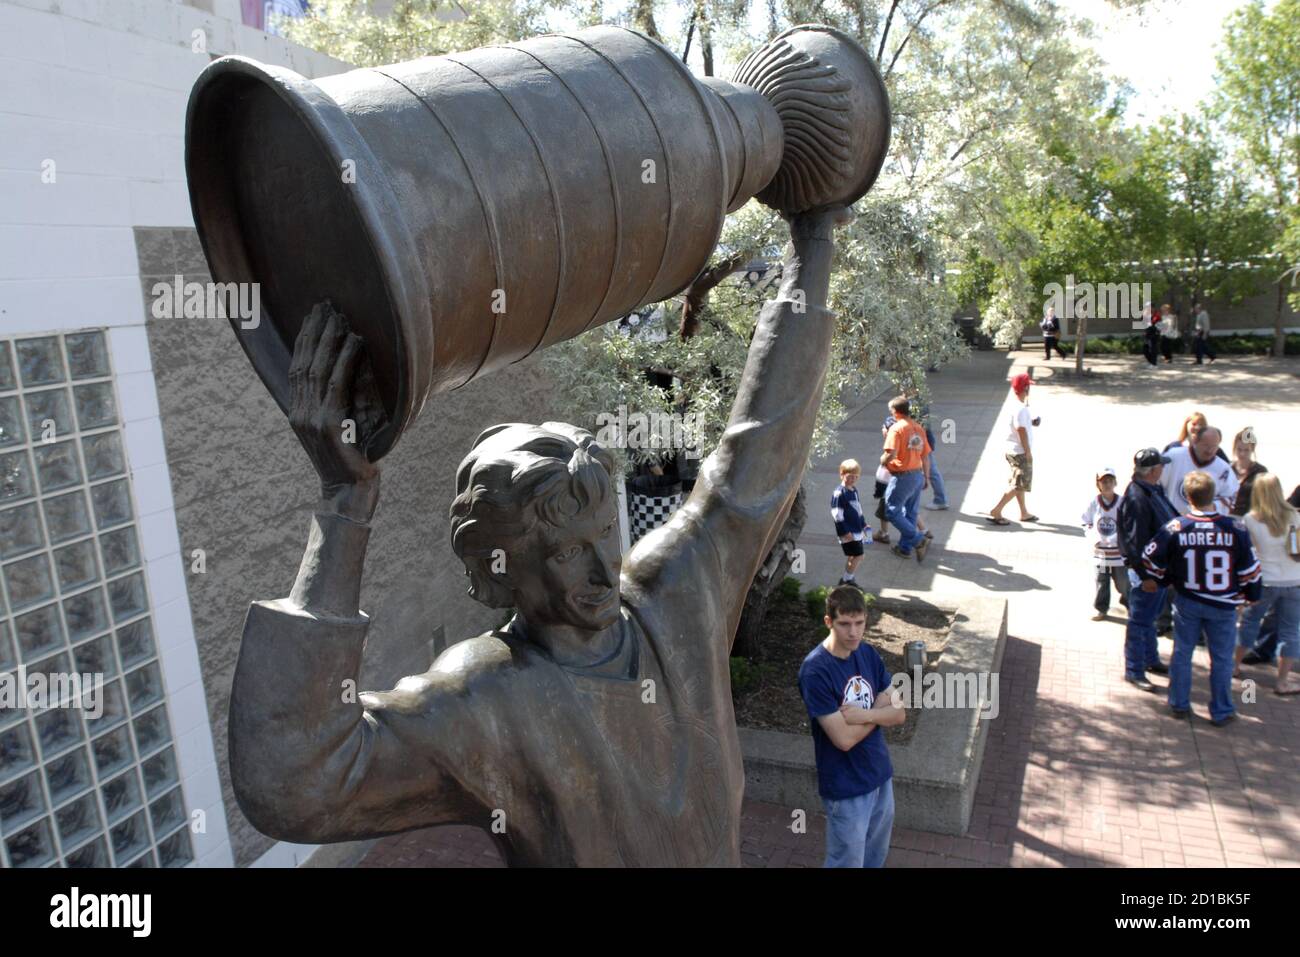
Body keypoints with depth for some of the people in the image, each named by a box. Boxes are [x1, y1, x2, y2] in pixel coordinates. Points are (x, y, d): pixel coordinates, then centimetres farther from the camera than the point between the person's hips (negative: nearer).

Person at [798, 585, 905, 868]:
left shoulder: (868, 654, -3)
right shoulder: (815, 671, -25)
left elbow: (899, 713, -3)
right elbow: (844, 738, -26)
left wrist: (864, 714, -22)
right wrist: (879, 709, -13)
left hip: (880, 773, 7)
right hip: (846, 786, -6)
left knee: (877, 855, 25)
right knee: (847, 862, 10)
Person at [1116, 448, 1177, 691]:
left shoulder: (1154, 491, 6)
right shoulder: (1137, 499, -26)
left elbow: (1171, 521, 19)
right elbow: (1135, 541, -26)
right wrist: (1145, 576, -24)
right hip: (1145, 570, -10)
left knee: (1150, 617, 23)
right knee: (1140, 621, 0)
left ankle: (1151, 660, 39)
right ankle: (1134, 671, 9)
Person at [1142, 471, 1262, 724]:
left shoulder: (1175, 527, -14)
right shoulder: (1236, 529, -14)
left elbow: (1151, 559, -6)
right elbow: (1250, 570, -4)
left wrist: (1164, 579, 13)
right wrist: (1251, 595, 13)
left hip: (1186, 603, 1)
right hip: (1223, 605, -1)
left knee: (1182, 653, 14)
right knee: (1221, 658, 12)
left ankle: (1179, 705, 23)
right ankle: (1221, 712, 21)